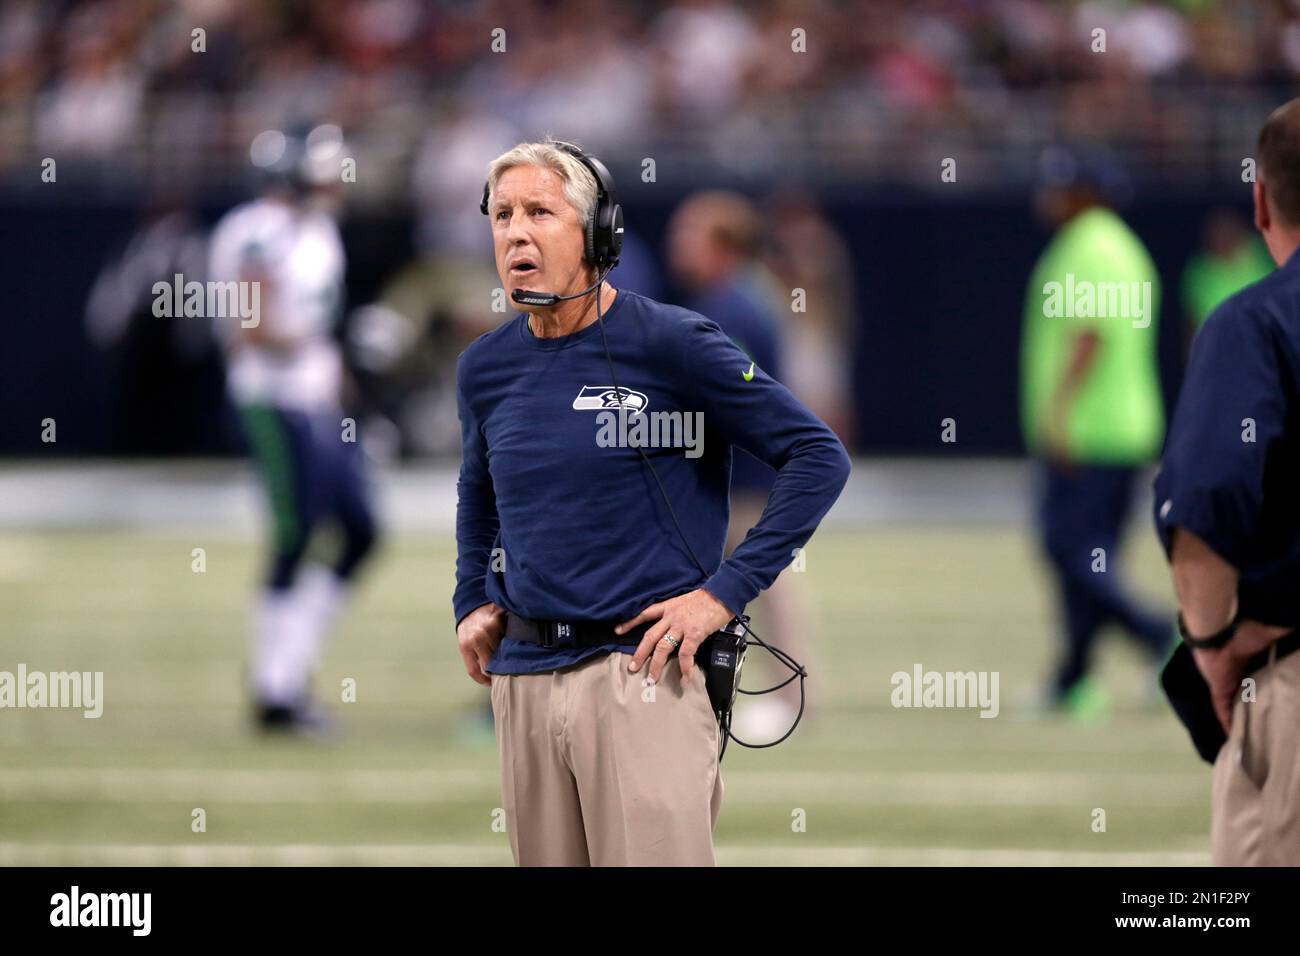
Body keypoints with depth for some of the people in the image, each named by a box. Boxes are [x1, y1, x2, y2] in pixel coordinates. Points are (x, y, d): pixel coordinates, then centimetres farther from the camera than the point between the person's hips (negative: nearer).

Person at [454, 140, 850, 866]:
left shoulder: (672, 343, -8)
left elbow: (819, 458, -8)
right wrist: (473, 603, 17)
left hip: (643, 669, -6)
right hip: (523, 677, 6)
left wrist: (726, 592, -12)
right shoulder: (487, 368, 10)